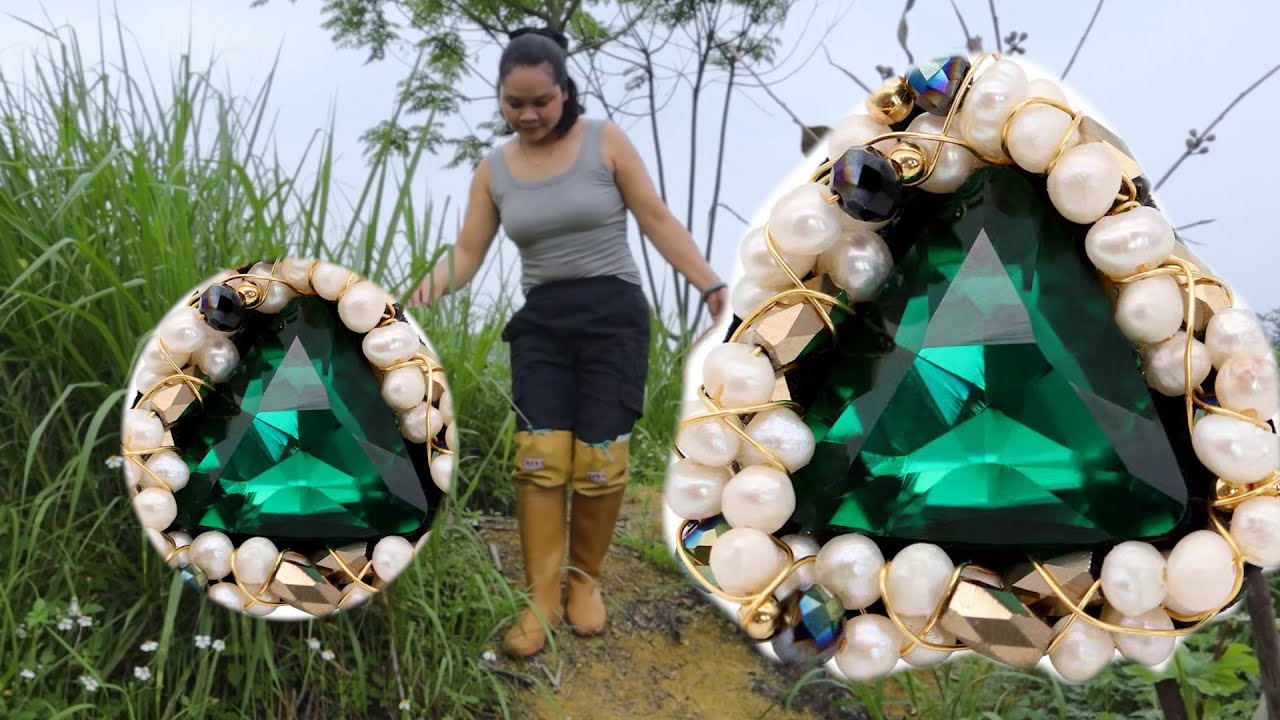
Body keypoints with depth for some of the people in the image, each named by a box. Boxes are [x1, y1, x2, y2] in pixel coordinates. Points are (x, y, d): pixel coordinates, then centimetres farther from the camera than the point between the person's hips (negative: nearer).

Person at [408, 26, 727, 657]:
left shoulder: (605, 141, -1)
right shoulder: (493, 169, 8)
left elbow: (657, 220, -1)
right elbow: (466, 254, 5)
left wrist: (711, 285, -9)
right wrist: (417, 299, -14)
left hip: (613, 314, -2)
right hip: (540, 322, 3)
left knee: (598, 463, -4)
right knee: (538, 459, -7)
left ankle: (585, 580, 18)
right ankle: (541, 598, 4)